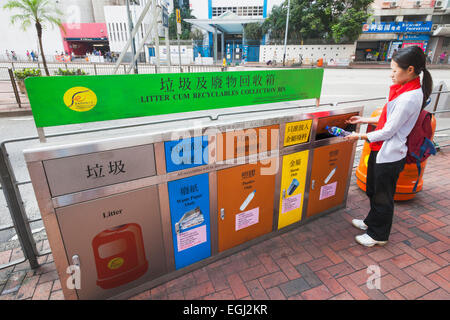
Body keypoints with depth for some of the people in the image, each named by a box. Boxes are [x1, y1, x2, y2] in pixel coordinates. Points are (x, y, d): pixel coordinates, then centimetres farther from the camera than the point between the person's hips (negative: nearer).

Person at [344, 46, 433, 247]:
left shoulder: (409, 98, -24)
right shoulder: (407, 90, 7)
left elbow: (388, 131, -22)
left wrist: (360, 137, -13)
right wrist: (364, 120, 13)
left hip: (389, 156, -10)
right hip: (381, 151, 10)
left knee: (383, 197, 7)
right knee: (373, 191, 24)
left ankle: (378, 235, 26)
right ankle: (371, 222, 44)